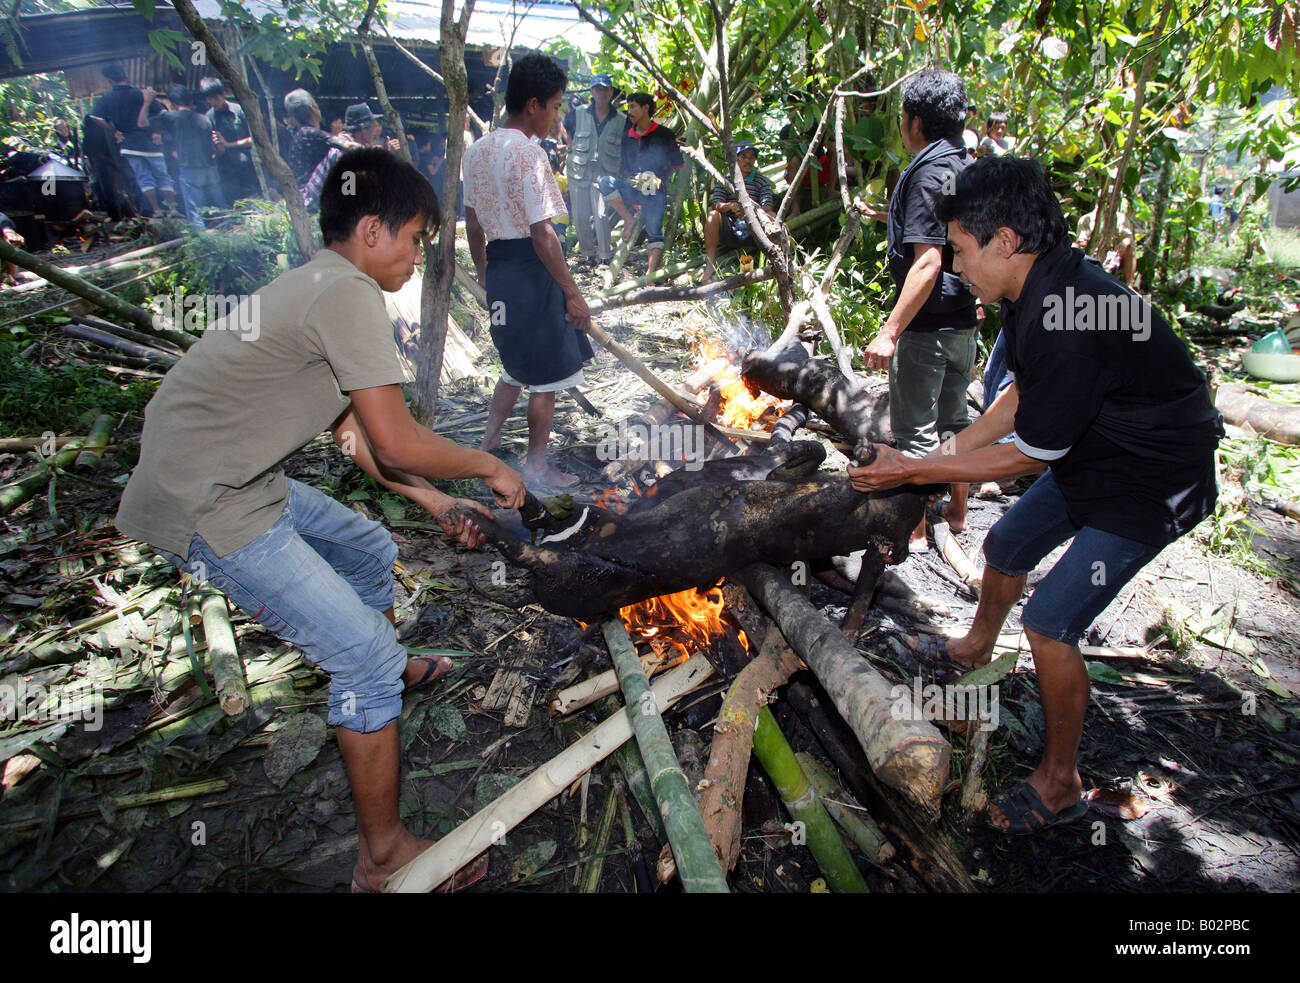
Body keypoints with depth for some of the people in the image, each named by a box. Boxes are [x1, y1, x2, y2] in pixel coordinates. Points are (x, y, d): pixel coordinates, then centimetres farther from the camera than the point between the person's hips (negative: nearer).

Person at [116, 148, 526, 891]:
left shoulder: (318, 286, 13)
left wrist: (438, 503, 12)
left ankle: (390, 674, 52)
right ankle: (383, 858, 6)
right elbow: (397, 444, -22)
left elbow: (358, 436, 15)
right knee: (367, 656, -8)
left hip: (240, 480, 10)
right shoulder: (350, 293, -19)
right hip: (207, 510, -10)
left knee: (372, 552, 25)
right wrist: (490, 467, -5)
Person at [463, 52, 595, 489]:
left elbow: (473, 223, 13)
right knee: (546, 375, 5)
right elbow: (542, 234, -21)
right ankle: (536, 465, 17)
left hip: (498, 268, 9)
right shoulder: (529, 154, -17)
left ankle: (490, 441, 30)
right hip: (531, 270, -8)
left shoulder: (478, 149, 9)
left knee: (518, 363, 24)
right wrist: (573, 293, -17)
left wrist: (484, 272, 24)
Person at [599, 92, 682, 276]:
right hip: (633, 188, 4)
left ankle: (651, 272, -8)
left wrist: (662, 180, -1)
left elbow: (677, 164, 6)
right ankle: (628, 220, -14)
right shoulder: (627, 137, 16)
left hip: (656, 191, -3)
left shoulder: (664, 135, 3)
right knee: (605, 181, -22)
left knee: (654, 231, -12)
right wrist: (632, 180, 5)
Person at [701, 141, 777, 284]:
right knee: (713, 214, -27)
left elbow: (767, 206, -3)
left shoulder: (762, 182, 13)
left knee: (772, 216, -25)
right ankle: (709, 267, -33)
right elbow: (716, 204, -3)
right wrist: (730, 206, -28)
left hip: (753, 233, 0)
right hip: (728, 232, 0)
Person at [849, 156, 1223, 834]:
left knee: (1051, 621, -11)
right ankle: (975, 649, 50)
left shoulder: (1066, 322, -34)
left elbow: (1028, 454, -25)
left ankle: (1060, 783, 11)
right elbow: (1021, 395, 9)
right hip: (1092, 455, 10)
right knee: (1006, 546, 21)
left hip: (1154, 484, -9)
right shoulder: (1035, 290, -4)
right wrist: (948, 452, 5)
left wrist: (913, 471, -18)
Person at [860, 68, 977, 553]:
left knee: (916, 430, 0)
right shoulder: (970, 169, 11)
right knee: (954, 420, 19)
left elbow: (928, 262, -26)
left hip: (928, 326, -9)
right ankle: (956, 511, 33)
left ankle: (915, 528, 10)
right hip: (964, 321, 9)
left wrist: (891, 331, -28)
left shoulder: (929, 173, -17)